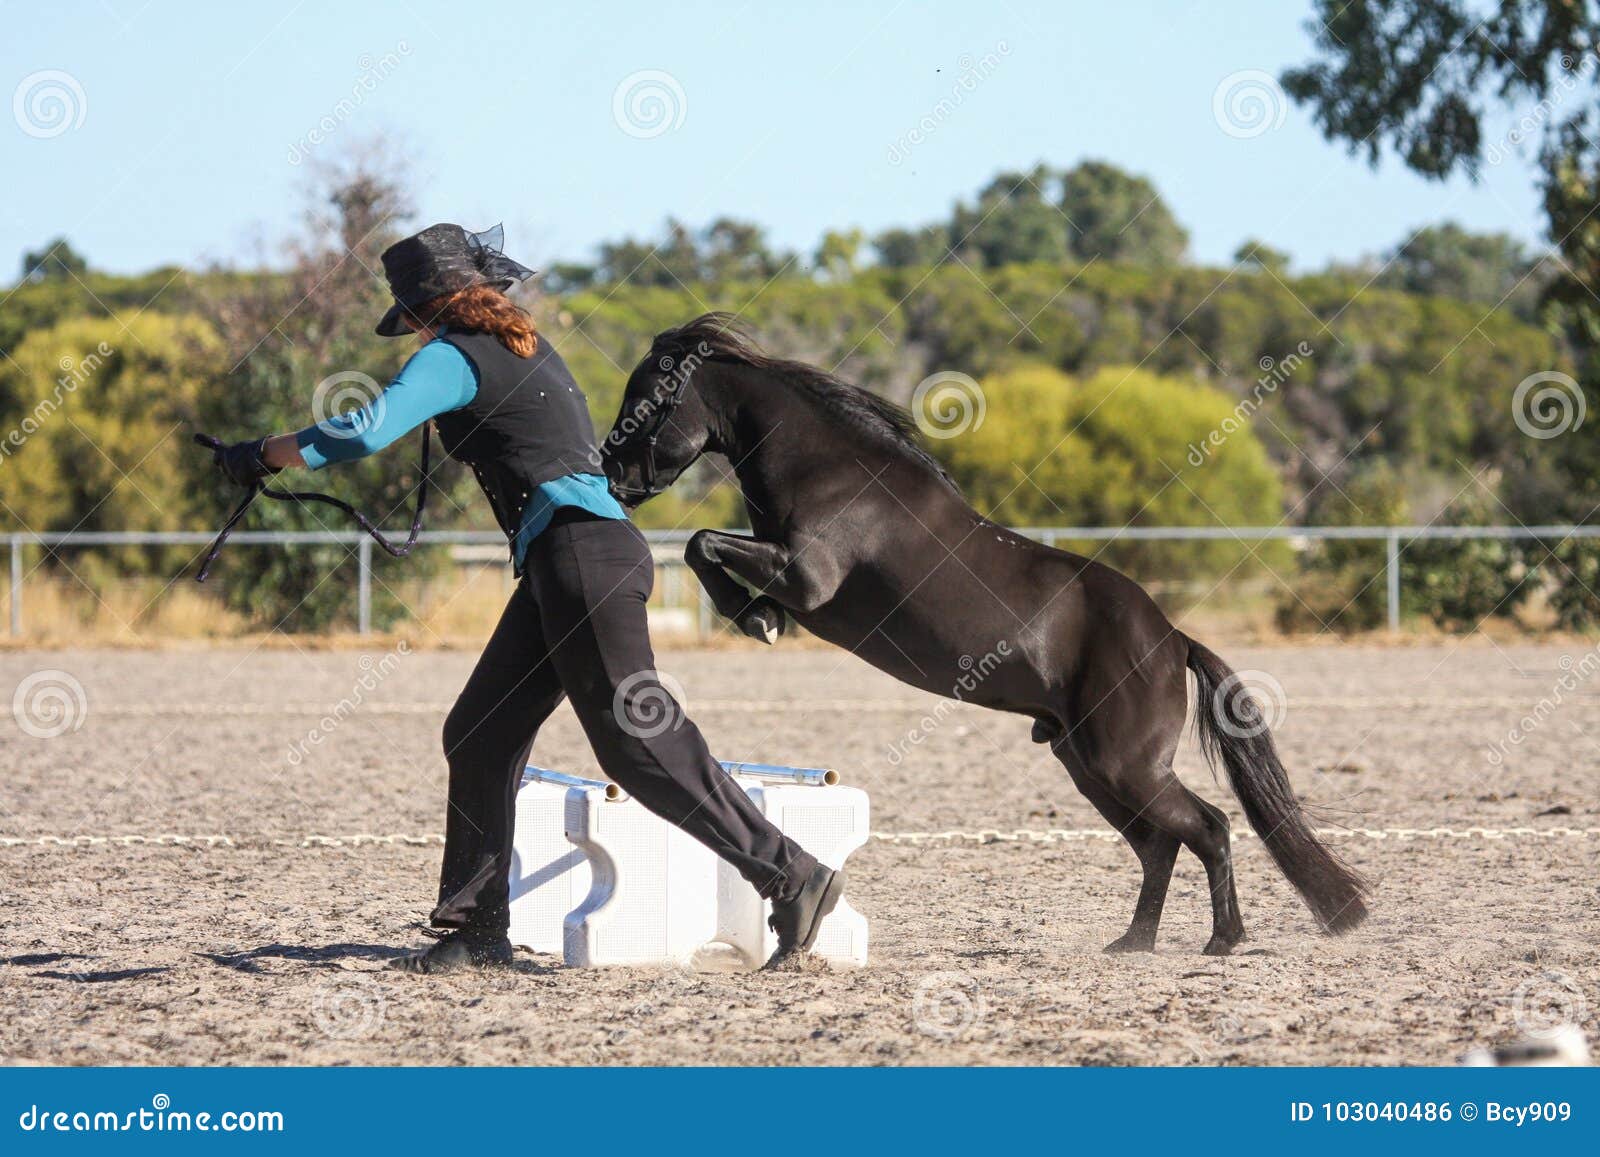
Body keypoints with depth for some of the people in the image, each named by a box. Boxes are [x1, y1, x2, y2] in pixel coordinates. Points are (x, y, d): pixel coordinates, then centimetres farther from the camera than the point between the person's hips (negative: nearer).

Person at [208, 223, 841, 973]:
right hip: (563, 564, 9)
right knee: (480, 737, 9)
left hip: (581, 555, -9)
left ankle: (793, 877, -13)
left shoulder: (456, 357, -5)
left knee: (640, 745, -12)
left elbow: (368, 431, -19)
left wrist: (261, 455, -10)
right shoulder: (528, 350, 21)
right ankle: (476, 929, 10)